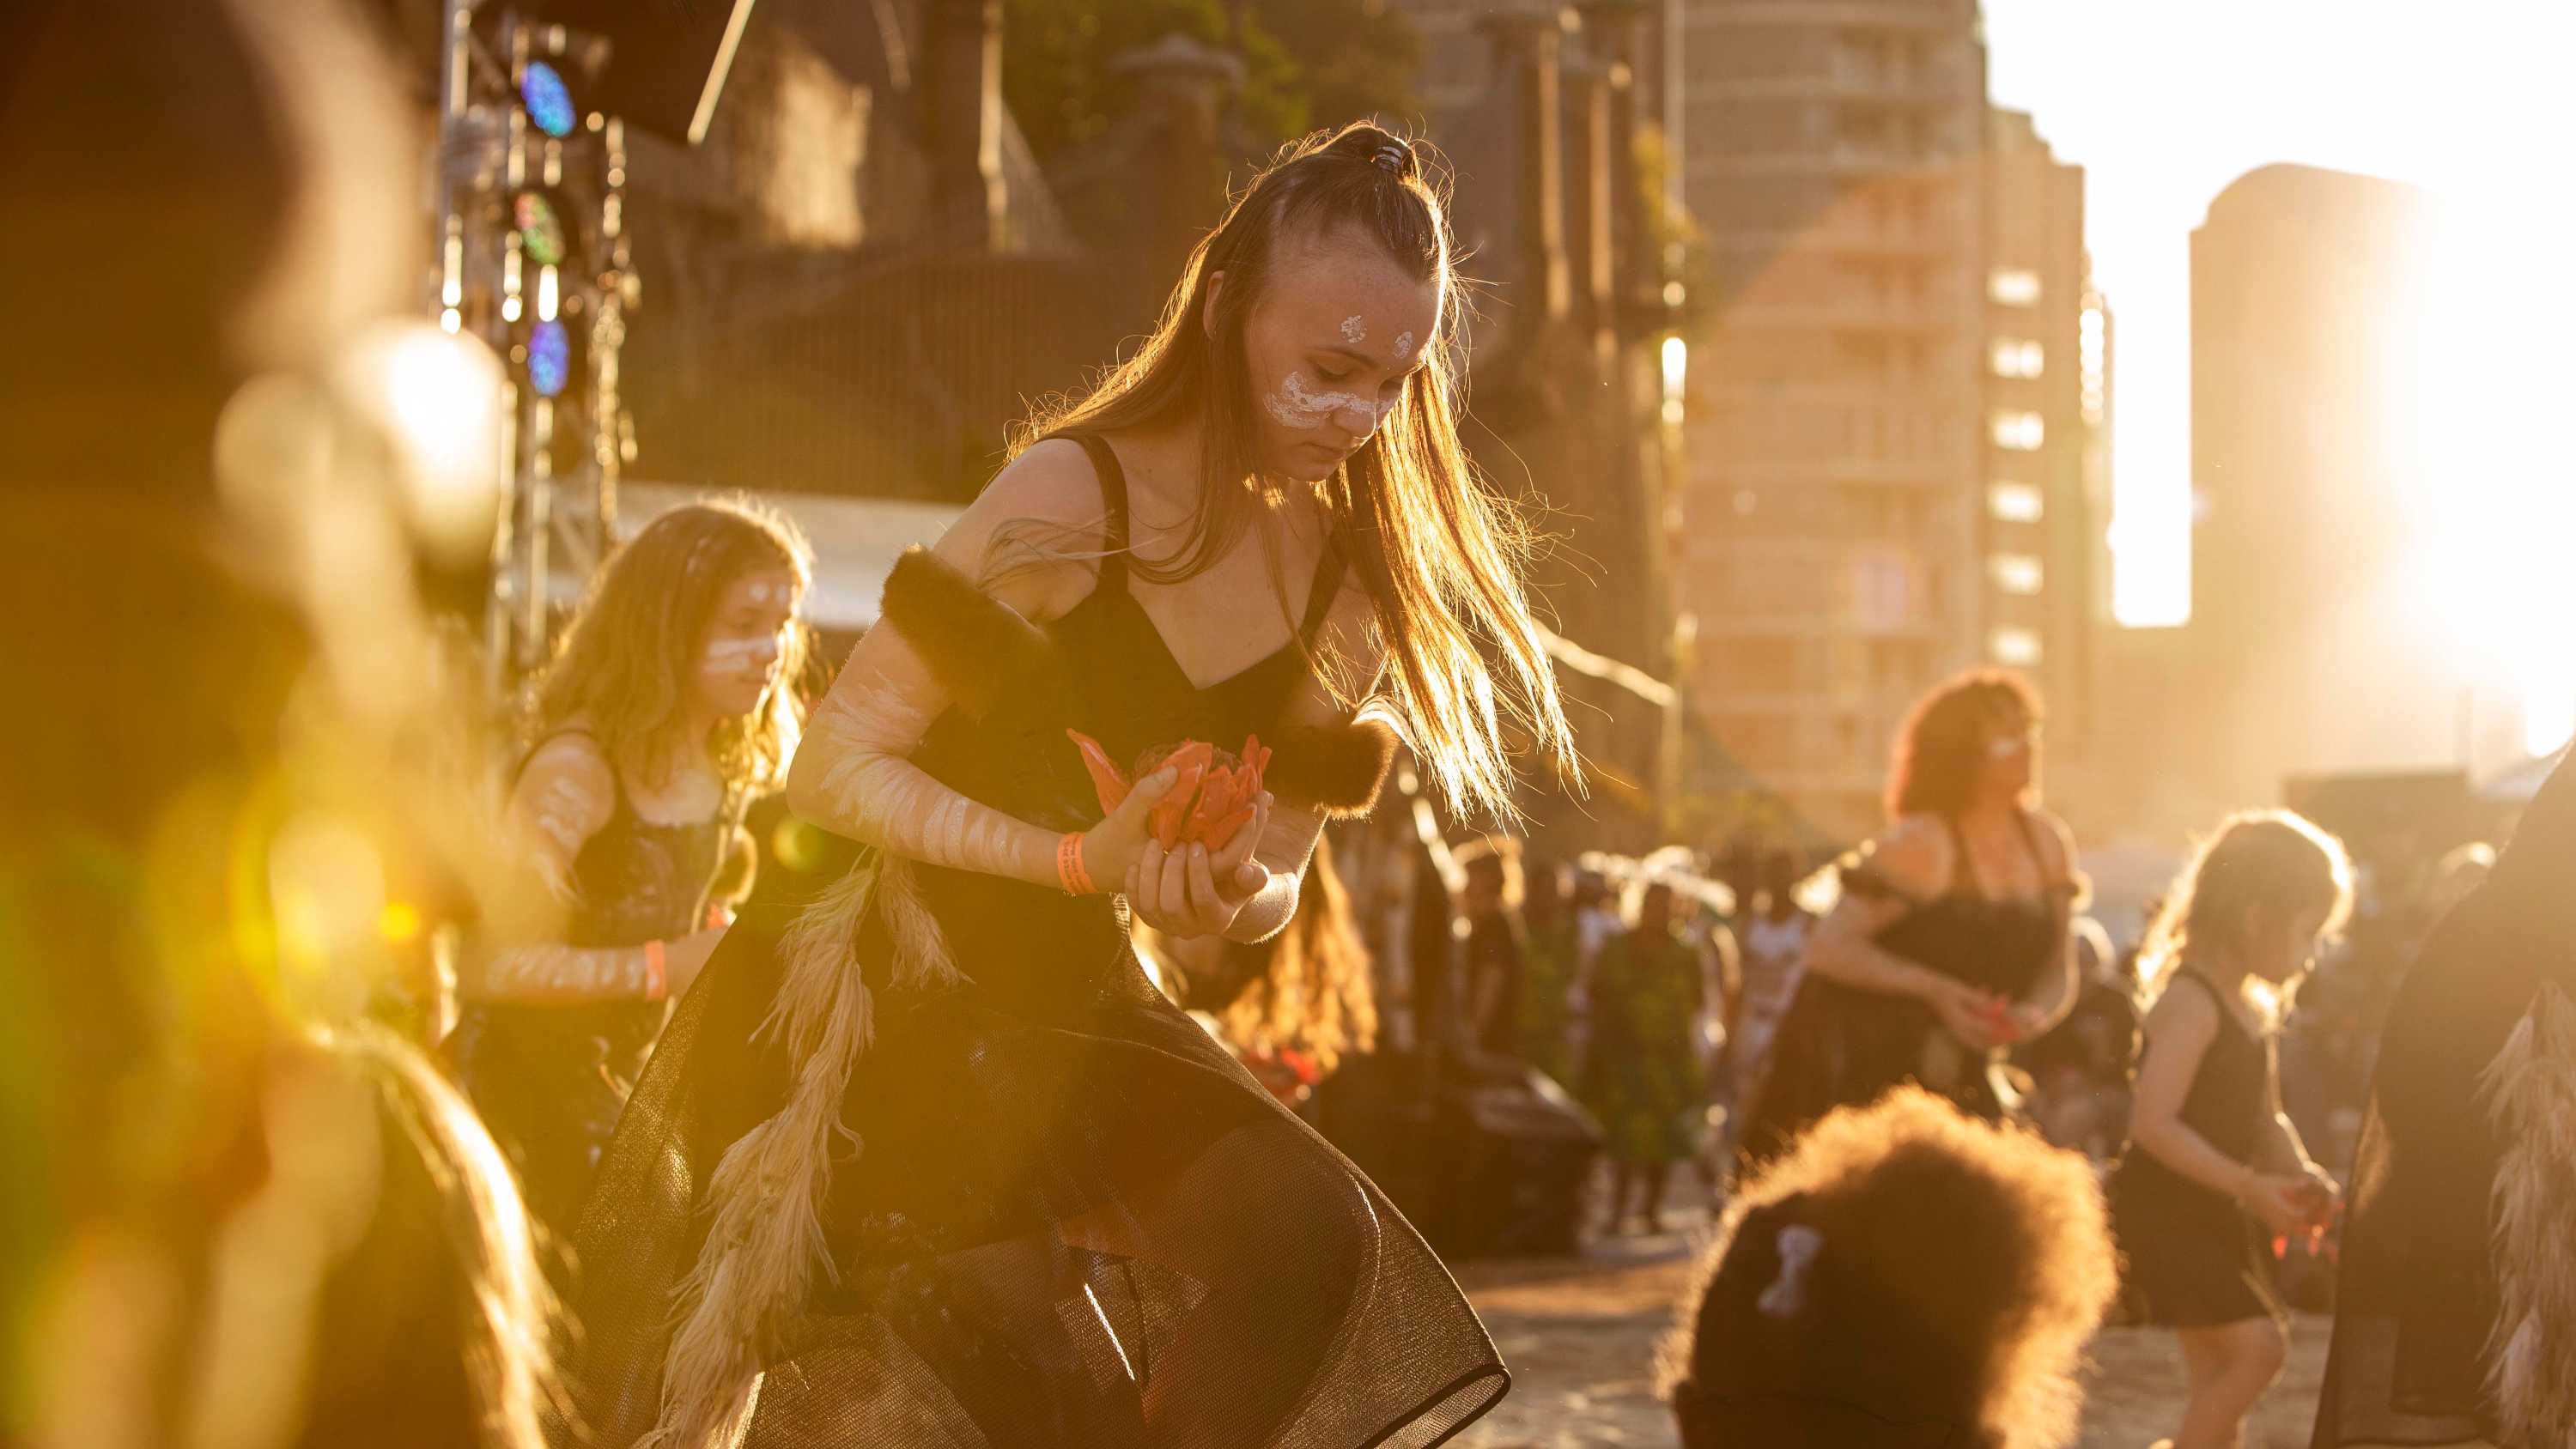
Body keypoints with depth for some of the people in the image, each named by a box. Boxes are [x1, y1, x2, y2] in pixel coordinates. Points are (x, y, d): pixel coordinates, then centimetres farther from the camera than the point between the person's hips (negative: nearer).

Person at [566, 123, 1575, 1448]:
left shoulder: (1353, 570, -1)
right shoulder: (1071, 503, -19)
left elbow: (1276, 871, 8)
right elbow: (837, 768, -18)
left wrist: (1240, 892, -17)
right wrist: (1081, 859, -29)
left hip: (1089, 1014, 6)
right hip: (906, 1011, -6)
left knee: (1309, 1230, -17)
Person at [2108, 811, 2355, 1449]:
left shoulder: (2252, 1006, 13)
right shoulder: (2191, 1002, -18)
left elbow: (2263, 1119, 23)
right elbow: (2154, 1123, -27)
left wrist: (2301, 1175, 3)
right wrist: (2249, 1186, -30)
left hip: (2217, 1219, 10)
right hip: (2163, 1212, -10)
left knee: (2220, 1383, 9)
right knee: (2257, 1347, -19)